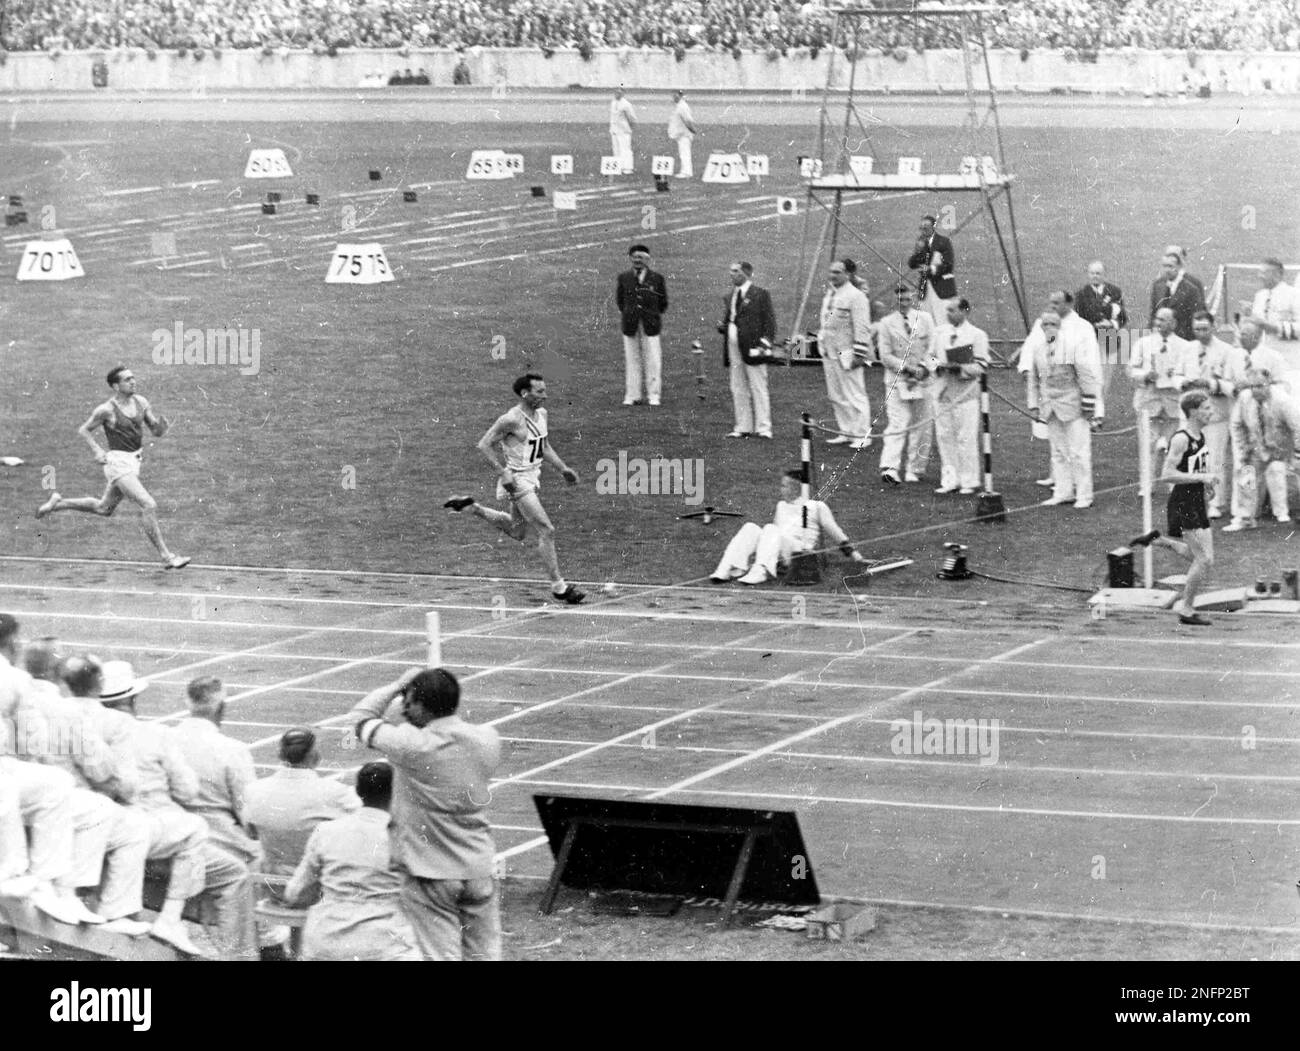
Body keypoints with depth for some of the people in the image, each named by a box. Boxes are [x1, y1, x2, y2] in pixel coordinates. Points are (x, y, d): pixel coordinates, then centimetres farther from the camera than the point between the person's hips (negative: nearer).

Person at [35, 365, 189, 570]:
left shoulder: (141, 403, 4)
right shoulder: (106, 410, -13)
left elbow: (157, 432, 6)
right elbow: (83, 430, 0)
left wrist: (161, 424, -17)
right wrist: (97, 450, -13)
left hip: (134, 461, 8)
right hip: (118, 462, -8)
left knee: (104, 509, 24)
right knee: (149, 507, -18)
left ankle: (58, 503, 39)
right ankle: (166, 556, -15)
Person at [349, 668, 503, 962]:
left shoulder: (412, 745, -20)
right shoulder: (487, 740, -5)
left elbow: (360, 719, -5)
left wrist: (398, 686, 5)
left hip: (430, 875, -5)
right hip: (477, 869, 5)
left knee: (442, 957, 1)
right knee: (485, 956, 13)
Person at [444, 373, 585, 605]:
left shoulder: (541, 414, 5)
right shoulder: (511, 419, -21)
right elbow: (484, 444, -17)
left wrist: (563, 469, 10)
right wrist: (503, 472, -23)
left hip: (533, 477, 9)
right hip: (517, 480, -9)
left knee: (517, 532, 24)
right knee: (546, 532, -11)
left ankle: (472, 507, 35)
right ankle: (558, 586, -4)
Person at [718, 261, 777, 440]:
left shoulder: (760, 294, -4)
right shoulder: (731, 296, 16)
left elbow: (769, 321, -6)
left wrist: (765, 342, -14)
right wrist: (723, 327, 2)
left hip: (752, 347, -7)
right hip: (734, 347, 7)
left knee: (758, 388, -3)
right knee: (738, 390, 8)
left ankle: (763, 428, -1)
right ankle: (743, 427, 14)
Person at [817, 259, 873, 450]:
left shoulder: (855, 297, -13)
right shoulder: (829, 295, 14)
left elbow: (862, 328, -16)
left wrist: (859, 355, -19)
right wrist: (822, 347, 22)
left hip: (847, 354, -9)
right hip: (830, 354, 9)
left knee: (855, 396, -6)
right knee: (836, 397, 12)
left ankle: (862, 436, -3)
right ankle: (845, 433, 19)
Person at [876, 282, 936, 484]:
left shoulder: (924, 319, 7)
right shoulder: (887, 324, 1)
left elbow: (932, 348, 5)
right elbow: (885, 356, -4)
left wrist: (925, 367, -12)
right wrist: (907, 368, -14)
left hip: (922, 379, 3)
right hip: (897, 381, -3)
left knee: (922, 427, 5)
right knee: (896, 425, -13)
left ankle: (914, 470, 15)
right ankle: (889, 468, -23)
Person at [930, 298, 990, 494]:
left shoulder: (977, 335, -3)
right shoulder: (939, 332, 11)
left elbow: (980, 367, -5)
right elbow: (931, 357, 18)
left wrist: (959, 368, -19)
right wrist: (938, 365, -5)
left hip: (965, 392, -5)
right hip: (943, 389, 5)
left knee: (966, 437, -4)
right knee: (944, 436, 5)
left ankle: (969, 481, 2)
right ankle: (950, 480, 12)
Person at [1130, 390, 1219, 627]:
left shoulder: (1200, 437, 10)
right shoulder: (1181, 439, -18)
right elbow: (1167, 474, -23)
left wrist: (1205, 481, 10)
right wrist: (1200, 477, -24)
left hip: (1196, 504, 9)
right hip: (1182, 505, -9)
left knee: (1203, 558, 13)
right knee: (1204, 559, -9)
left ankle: (1158, 541, 24)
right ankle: (1186, 610, 2)